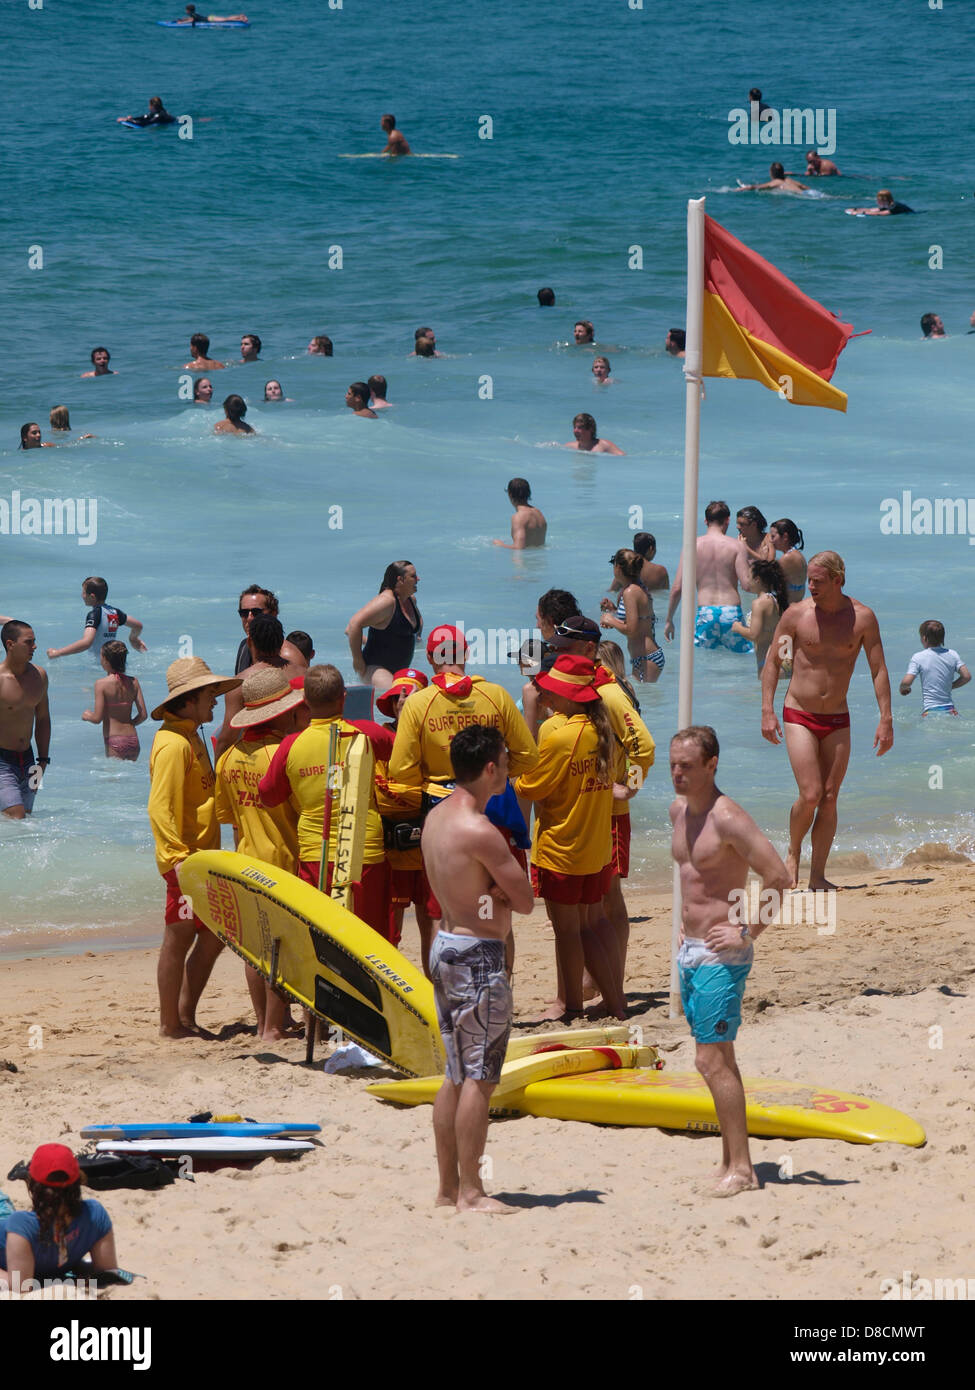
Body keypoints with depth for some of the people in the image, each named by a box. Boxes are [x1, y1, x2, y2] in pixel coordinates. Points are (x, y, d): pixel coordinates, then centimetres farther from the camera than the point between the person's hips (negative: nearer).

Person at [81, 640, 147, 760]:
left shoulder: (102, 684, -7)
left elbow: (97, 718, -8)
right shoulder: (133, 682, 6)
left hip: (114, 741, -4)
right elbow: (143, 715, 6)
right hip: (133, 740, 4)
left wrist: (87, 715, 12)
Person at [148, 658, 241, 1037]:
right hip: (185, 860, -10)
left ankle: (186, 1016, 20)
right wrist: (176, 857, -28)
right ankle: (171, 1025, 3)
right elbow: (160, 807, -21)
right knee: (179, 940, -3)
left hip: (203, 858, 10)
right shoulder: (173, 743, -15)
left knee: (213, 938, 12)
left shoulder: (191, 737, 17)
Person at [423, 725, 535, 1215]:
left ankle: (448, 1186, 18)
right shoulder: (478, 830, -20)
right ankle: (470, 1192, -5)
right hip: (478, 957, -10)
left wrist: (488, 892, -4)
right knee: (480, 1078, -6)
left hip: (445, 945, 10)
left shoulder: (436, 818, 9)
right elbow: (525, 900, -15)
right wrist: (504, 893, 2)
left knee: (457, 1075, 14)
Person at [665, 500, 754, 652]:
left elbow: (677, 589, 3)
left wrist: (669, 620, 14)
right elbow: (747, 584, -7)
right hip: (731, 614, -1)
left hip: (705, 614, 1)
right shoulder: (735, 546, -1)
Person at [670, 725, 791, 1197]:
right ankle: (732, 1162, 17)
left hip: (721, 957, -9)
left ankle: (740, 1168, -7)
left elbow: (777, 876, -23)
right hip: (690, 950, 9)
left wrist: (747, 932, -18)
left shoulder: (727, 818, -18)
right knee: (719, 1059, 12)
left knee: (711, 1060, -11)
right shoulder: (679, 811, 10)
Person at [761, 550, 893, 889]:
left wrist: (886, 720, -6)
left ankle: (818, 875, 7)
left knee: (830, 798, 0)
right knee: (810, 796, -13)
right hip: (799, 717, -2)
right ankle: (792, 853, 13)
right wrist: (767, 711, -5)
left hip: (838, 721, 2)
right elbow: (772, 661, 3)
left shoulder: (862, 617, -4)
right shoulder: (796, 614, -6)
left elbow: (879, 670, 0)